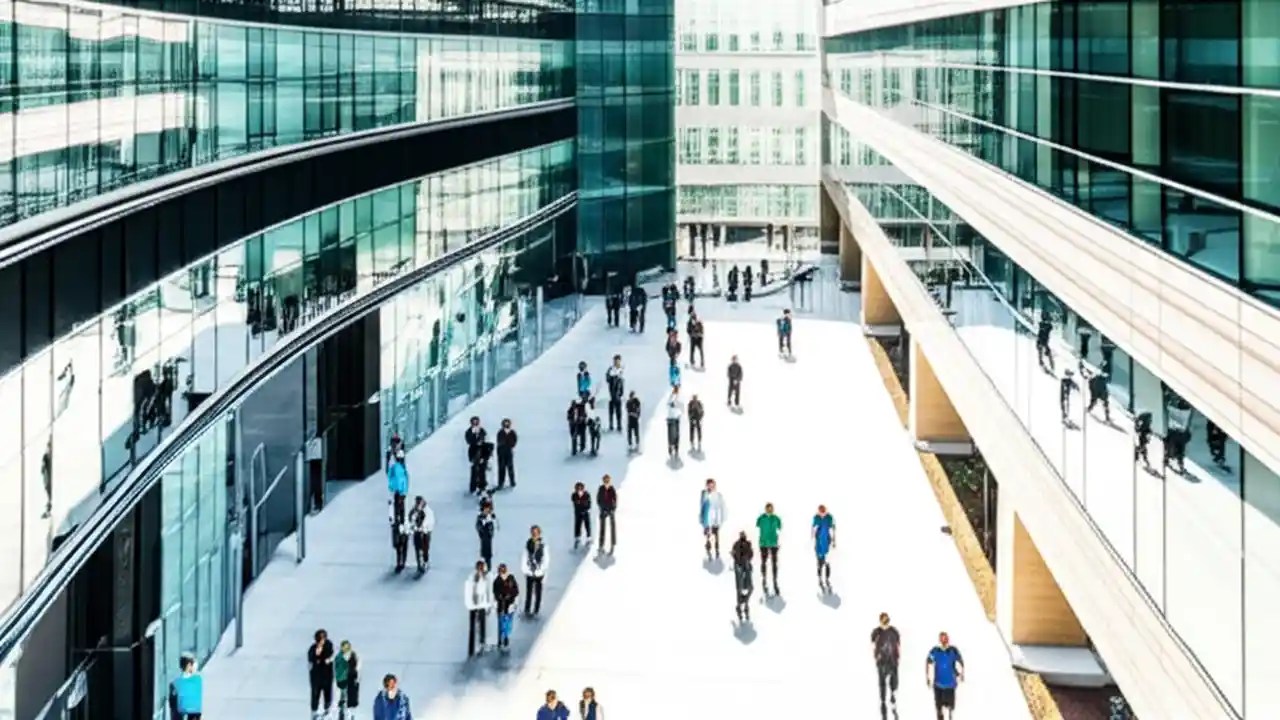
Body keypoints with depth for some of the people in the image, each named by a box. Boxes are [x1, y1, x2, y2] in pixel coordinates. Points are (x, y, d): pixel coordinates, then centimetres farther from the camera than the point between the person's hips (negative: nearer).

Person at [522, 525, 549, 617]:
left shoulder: (543, 546, -12)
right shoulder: (528, 544, -5)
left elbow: (546, 559, -8)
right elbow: (524, 558, 0)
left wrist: (540, 570, -10)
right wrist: (526, 569, -6)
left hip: (539, 574, -2)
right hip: (529, 573, 2)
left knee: (538, 592, 8)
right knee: (528, 592, 10)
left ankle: (536, 611, 19)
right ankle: (527, 610, 23)